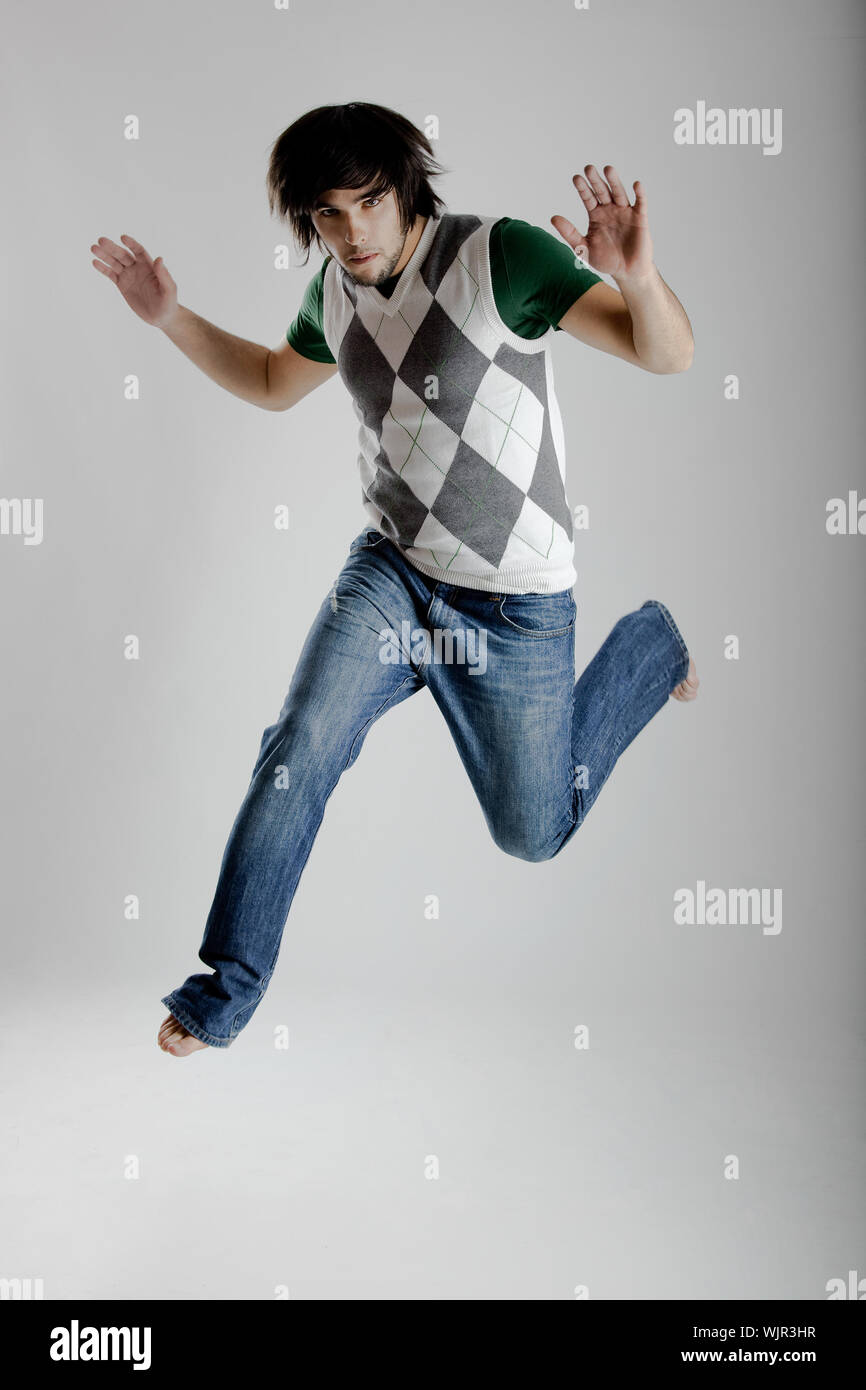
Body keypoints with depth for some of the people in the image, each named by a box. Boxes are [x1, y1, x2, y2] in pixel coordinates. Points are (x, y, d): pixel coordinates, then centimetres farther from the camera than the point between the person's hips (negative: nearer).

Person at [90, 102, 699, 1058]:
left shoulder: (502, 254, -17)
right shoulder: (336, 289, 2)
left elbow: (667, 353, -23)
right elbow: (273, 383, 22)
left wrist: (637, 275, -45)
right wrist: (169, 316, 10)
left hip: (514, 605, -4)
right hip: (389, 572, 4)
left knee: (533, 836, 12)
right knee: (298, 749, -19)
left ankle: (649, 645, 34)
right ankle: (226, 989, -1)